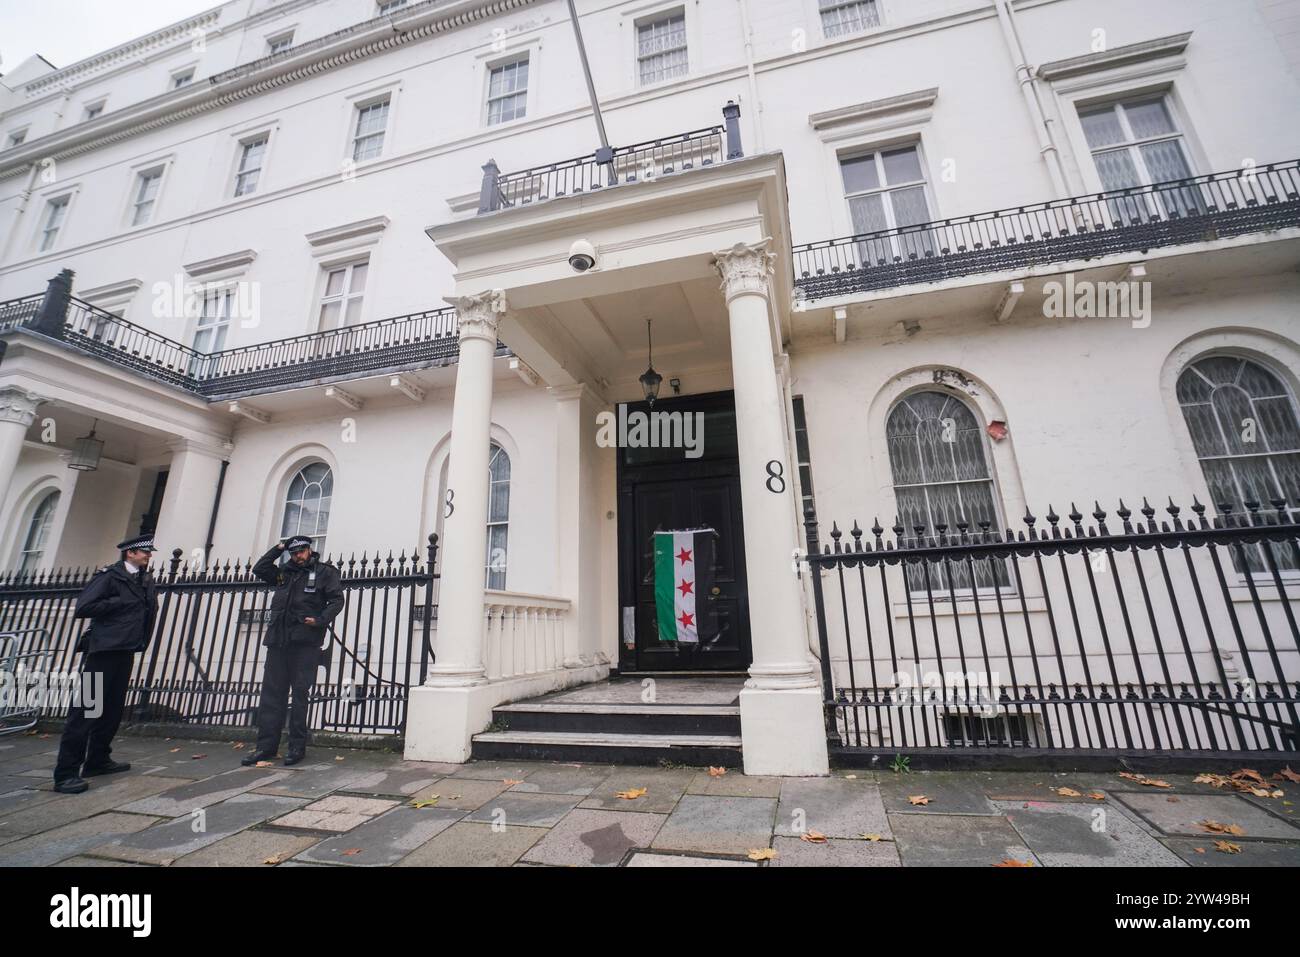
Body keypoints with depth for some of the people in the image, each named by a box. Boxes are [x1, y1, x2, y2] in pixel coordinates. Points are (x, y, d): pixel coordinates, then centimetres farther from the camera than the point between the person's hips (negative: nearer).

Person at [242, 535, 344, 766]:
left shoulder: (325, 572, 2)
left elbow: (337, 600, -3)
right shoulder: (284, 572, 18)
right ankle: (266, 745, 15)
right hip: (278, 639, 5)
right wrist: (278, 549, 13)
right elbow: (259, 569, 21)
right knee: (271, 693, 6)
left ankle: (297, 746, 8)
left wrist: (320, 620, -17)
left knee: (300, 693, 0)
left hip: (305, 642, -5)